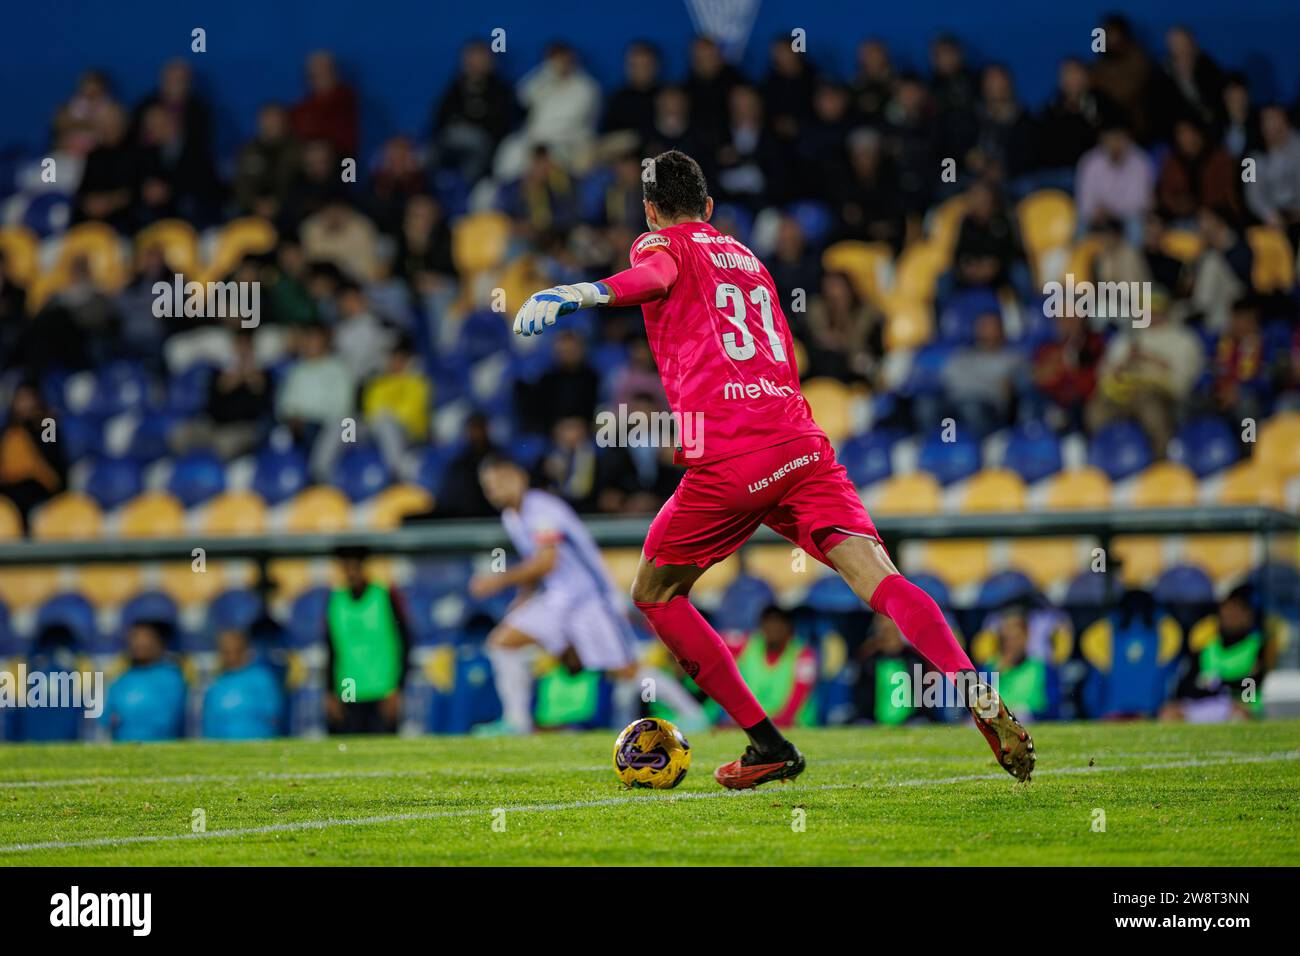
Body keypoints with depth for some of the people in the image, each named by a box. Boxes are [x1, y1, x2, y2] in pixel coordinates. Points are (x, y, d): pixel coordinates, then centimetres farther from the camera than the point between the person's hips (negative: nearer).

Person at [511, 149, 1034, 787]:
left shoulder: (662, 244, 11)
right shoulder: (747, 260, 29)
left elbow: (653, 277, -16)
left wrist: (578, 295, -34)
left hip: (727, 464, -5)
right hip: (802, 444, 5)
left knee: (654, 593, 15)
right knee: (879, 578, -9)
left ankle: (769, 746, 10)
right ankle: (978, 696, -33)